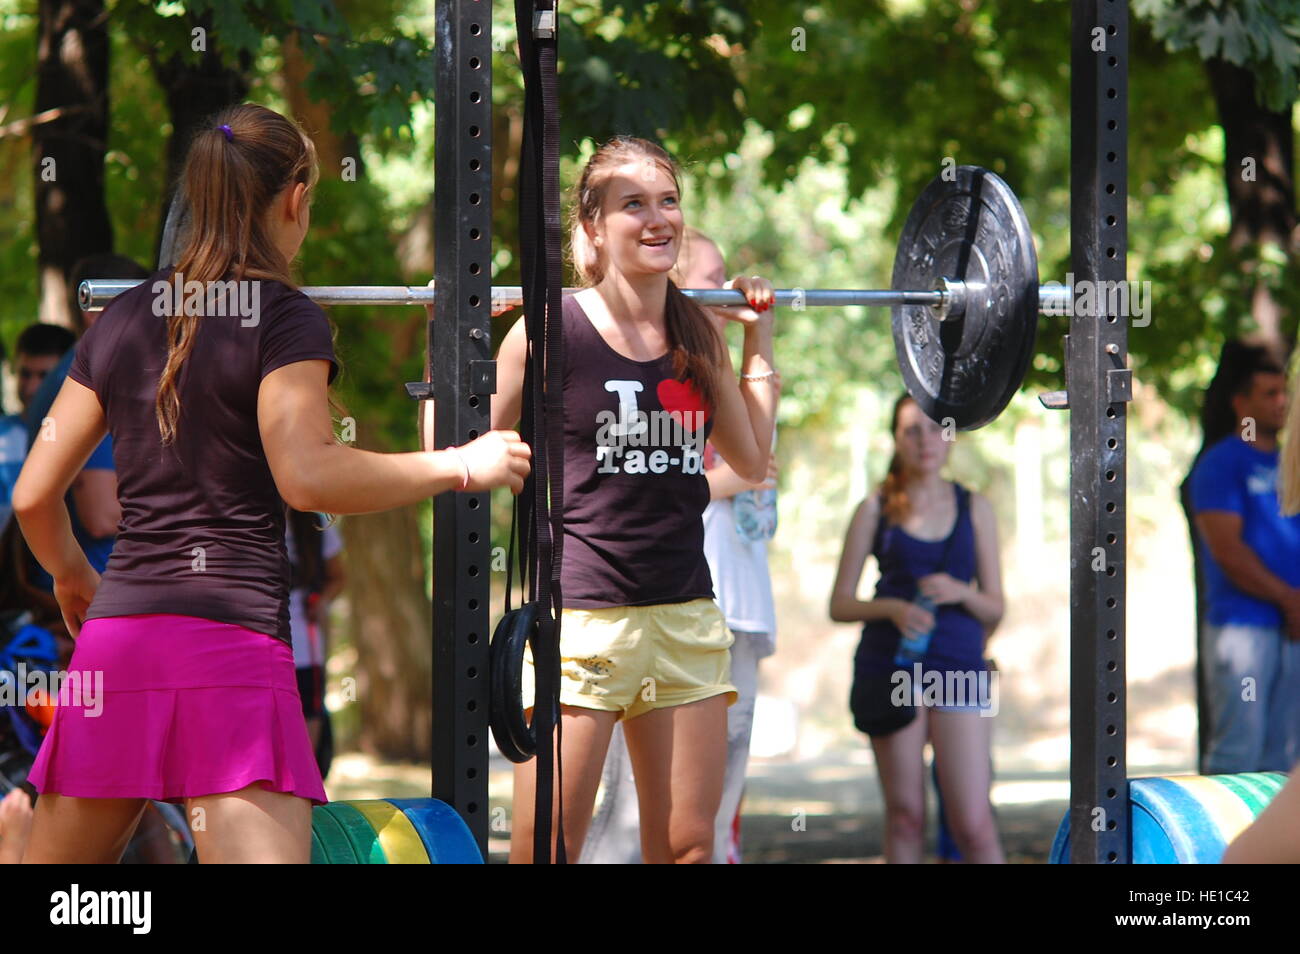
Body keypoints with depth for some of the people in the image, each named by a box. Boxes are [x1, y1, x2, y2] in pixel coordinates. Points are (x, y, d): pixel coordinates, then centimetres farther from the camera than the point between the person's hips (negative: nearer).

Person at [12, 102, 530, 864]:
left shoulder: (121, 322, 16)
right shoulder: (284, 318, -1)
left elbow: (34, 494, 17)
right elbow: (307, 475, -15)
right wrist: (460, 466, -5)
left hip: (114, 638, 6)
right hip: (231, 635, -6)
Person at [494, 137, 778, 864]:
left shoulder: (700, 334, 8)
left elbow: (753, 460, 18)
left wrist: (760, 342, 18)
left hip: (686, 611, 5)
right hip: (578, 612, -5)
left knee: (687, 847, 7)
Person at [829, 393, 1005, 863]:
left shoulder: (974, 508, 11)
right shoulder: (875, 510, 7)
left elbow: (995, 608, 10)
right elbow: (840, 604, 5)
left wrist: (960, 592, -11)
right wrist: (892, 608, -14)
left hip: (959, 667, 0)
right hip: (890, 665, 0)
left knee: (973, 823, -8)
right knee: (905, 815, 2)